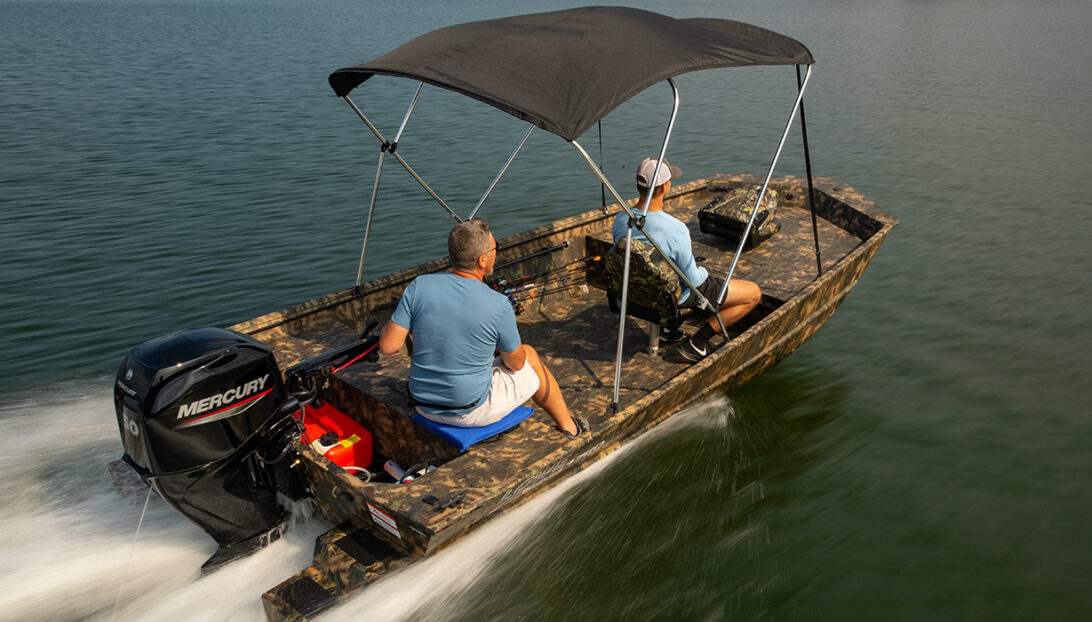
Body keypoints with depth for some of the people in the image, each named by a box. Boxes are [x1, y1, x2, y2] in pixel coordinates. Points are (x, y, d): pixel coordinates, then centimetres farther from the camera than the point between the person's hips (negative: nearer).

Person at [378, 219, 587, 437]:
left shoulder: (420, 286, -15)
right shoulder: (498, 306, -22)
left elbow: (387, 346, -13)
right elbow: (515, 363, -6)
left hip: (424, 407, 4)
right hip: (471, 413, -4)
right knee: (530, 356, 20)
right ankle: (567, 426, 40)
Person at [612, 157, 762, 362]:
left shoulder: (620, 220, -15)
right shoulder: (676, 230, -34)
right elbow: (693, 280, -22)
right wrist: (702, 271, 2)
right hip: (680, 294, -7)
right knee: (754, 293, 6)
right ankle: (696, 343, 2)